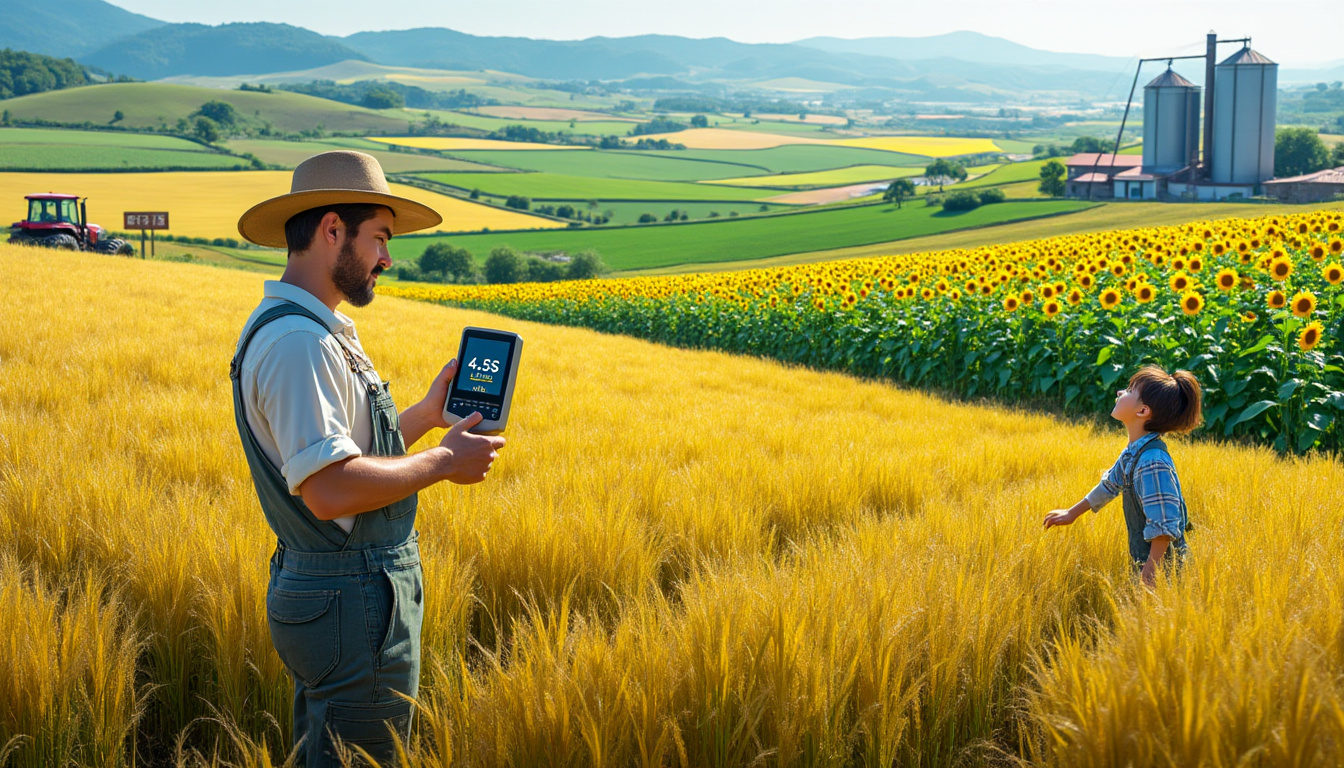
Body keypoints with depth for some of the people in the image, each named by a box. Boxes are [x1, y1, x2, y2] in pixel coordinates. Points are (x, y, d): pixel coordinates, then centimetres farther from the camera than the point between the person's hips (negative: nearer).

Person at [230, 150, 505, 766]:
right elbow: (331, 490, -29)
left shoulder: (305, 329, 13)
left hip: (310, 589, 11)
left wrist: (427, 413, 12)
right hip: (353, 605, -11)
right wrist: (443, 462, -17)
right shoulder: (297, 342, -21)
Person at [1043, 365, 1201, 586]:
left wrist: (1148, 576, -24)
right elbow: (1110, 484, 23)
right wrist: (1072, 513, 33)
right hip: (1144, 561, 9)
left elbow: (1164, 527, -26)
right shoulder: (1133, 453, 4)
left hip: (1163, 568, -9)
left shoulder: (1152, 463, -25)